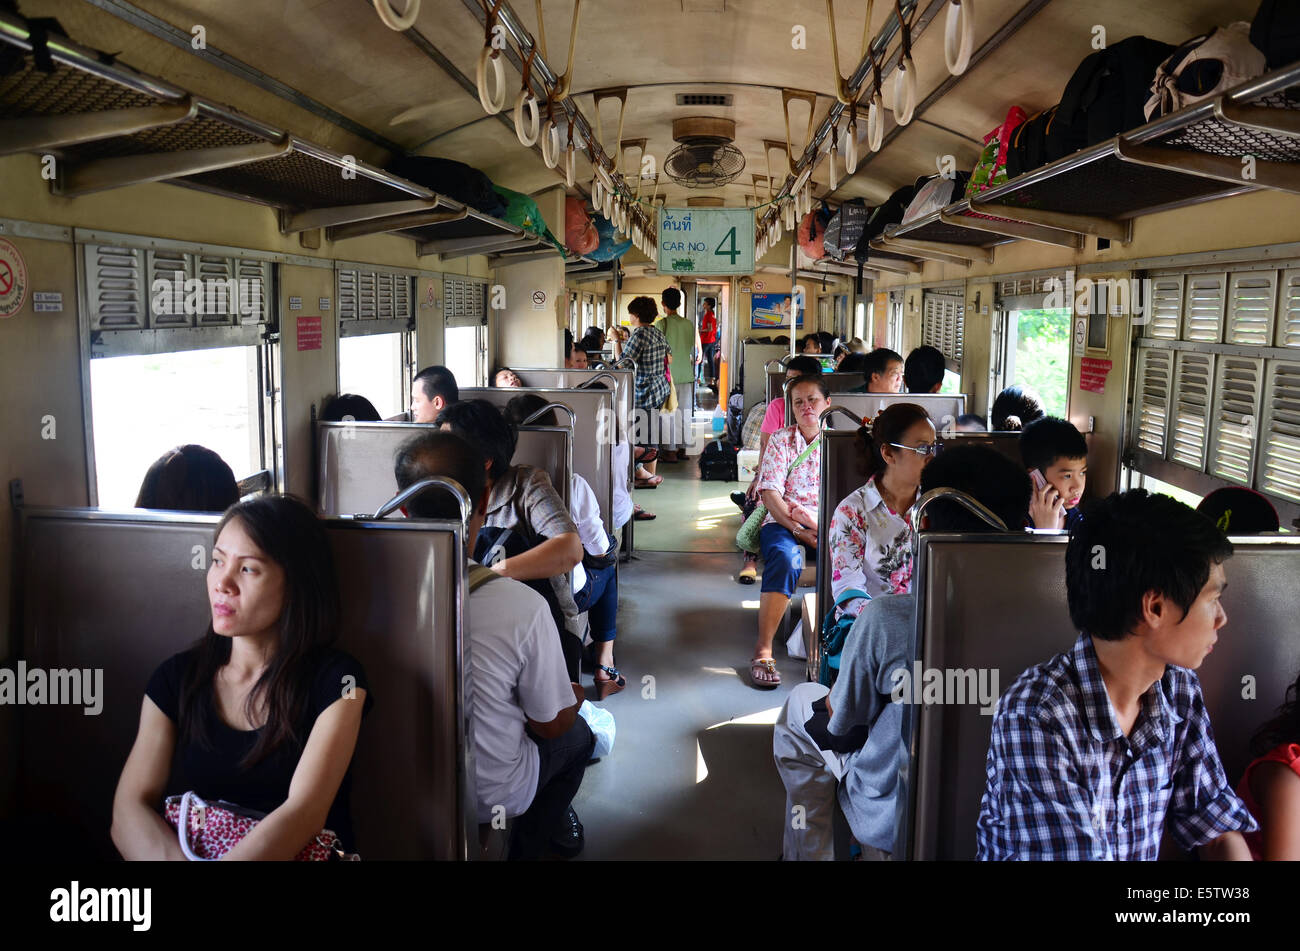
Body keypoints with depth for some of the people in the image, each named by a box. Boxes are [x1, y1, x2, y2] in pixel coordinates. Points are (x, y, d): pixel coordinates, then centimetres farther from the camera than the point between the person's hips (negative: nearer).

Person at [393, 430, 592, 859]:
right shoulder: (522, 606, -32)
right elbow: (551, 724, -16)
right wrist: (575, 695, 7)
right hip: (488, 797, -4)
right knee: (577, 733, 26)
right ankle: (530, 847, 42)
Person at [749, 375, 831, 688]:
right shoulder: (780, 441, 9)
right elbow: (771, 494, -2)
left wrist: (816, 520, -14)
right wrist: (799, 531, -16)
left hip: (828, 524, 1)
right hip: (782, 521, -1)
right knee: (785, 559, -36)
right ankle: (763, 650, -29)